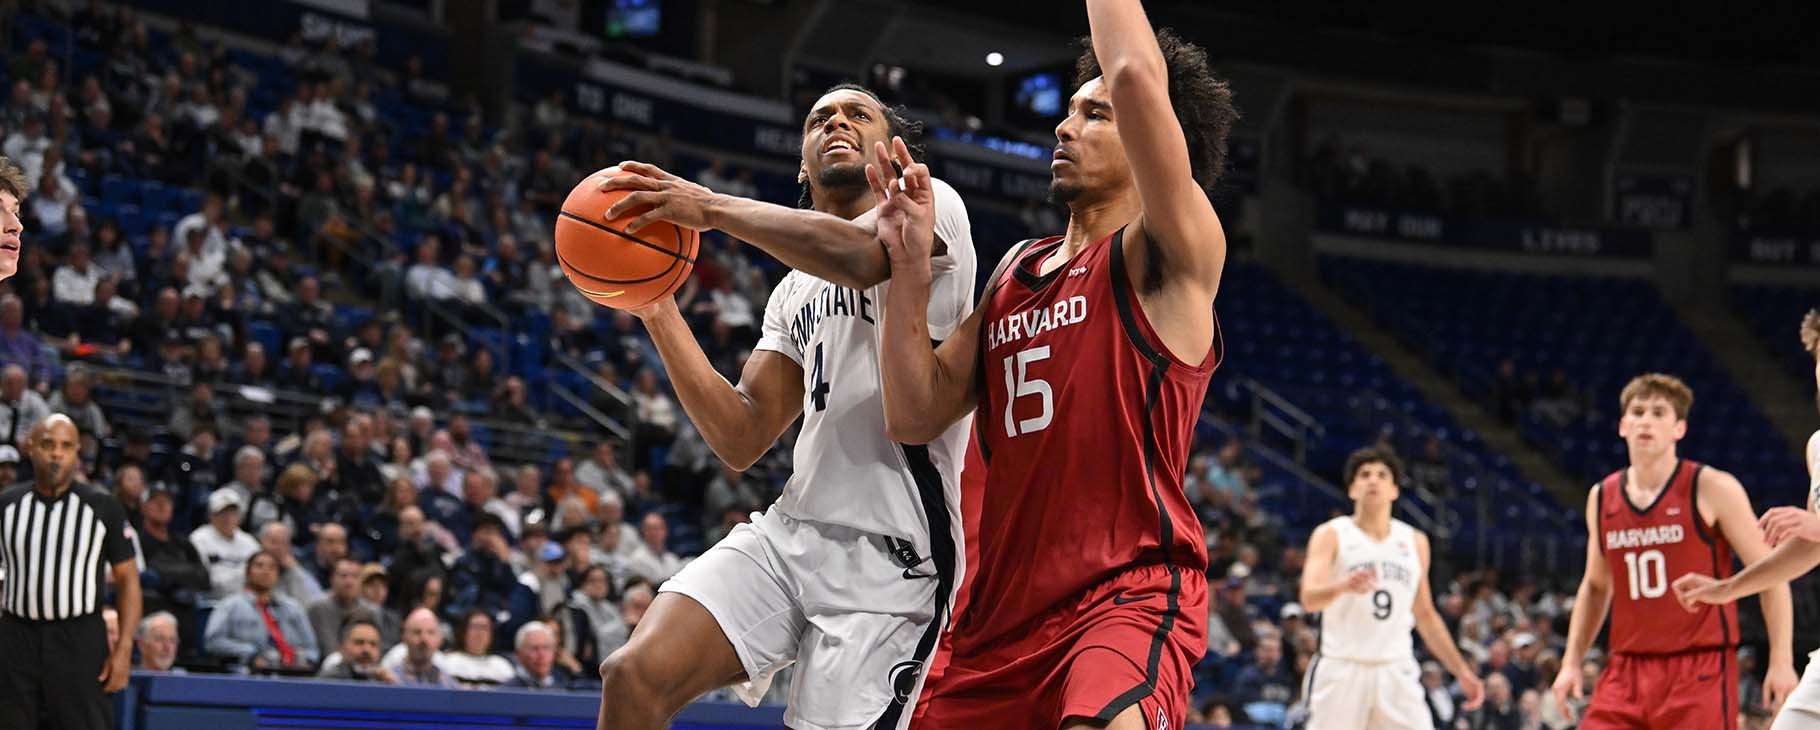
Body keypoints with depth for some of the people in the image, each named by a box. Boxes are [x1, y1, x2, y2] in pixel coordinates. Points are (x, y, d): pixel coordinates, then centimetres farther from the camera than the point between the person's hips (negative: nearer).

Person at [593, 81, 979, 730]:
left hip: (889, 553, -6)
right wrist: (657, 309, 11)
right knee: (634, 676, -14)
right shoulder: (793, 292, 26)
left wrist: (712, 207, -13)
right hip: (790, 530, 6)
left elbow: (859, 255, -21)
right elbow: (741, 439, 17)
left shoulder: (929, 201, 3)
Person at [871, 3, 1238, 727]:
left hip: (1131, 593, -8)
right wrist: (909, 263, 4)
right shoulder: (1017, 270, 18)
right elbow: (916, 415, 11)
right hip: (1002, 606, 8)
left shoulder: (1169, 259, -5)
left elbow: (1137, 77, -22)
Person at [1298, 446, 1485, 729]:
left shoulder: (1415, 542, 13)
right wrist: (1344, 586, -39)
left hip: (1396, 673, 3)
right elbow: (1309, 598, -17)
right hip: (1341, 670, -3)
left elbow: (1426, 616, 21)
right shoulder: (1331, 535, -1)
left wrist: (1461, 671, 16)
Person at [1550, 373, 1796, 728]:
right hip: (1628, 669, 5)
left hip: (1700, 669, -5)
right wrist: (1572, 662, 15)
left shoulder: (1712, 489, -5)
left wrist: (1781, 661, -11)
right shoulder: (1602, 498, 9)